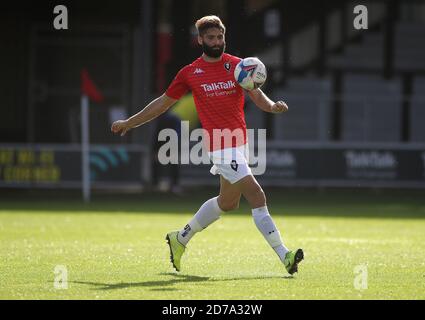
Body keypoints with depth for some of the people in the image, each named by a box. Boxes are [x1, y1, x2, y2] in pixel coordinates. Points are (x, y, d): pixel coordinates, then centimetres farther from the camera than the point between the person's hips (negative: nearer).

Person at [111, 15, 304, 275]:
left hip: (240, 143, 5)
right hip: (222, 146, -5)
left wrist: (272, 105, -24)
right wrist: (129, 123, 18)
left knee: (228, 202, 18)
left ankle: (180, 239, 37)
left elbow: (257, 95, 0)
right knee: (257, 197, -15)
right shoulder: (190, 73, 2)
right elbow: (163, 103, 14)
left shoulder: (237, 65, 8)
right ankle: (284, 256, -16)